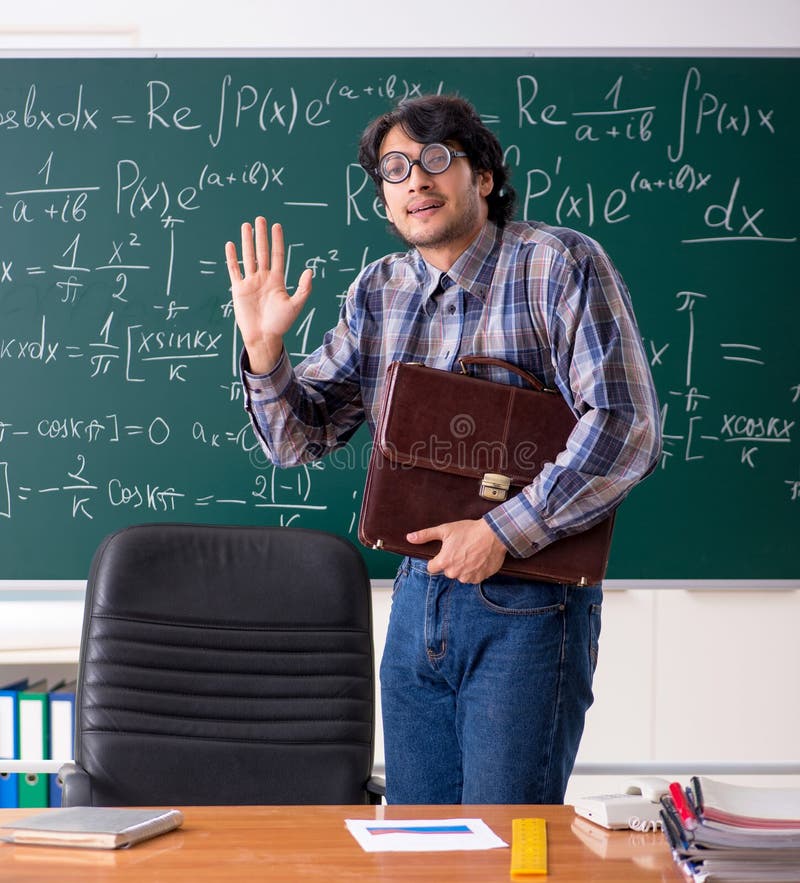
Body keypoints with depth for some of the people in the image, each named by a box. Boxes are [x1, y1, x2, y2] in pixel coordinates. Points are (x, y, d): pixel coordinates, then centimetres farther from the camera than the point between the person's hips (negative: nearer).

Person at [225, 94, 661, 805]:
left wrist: (501, 532, -20)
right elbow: (300, 439, 13)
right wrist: (264, 347, -6)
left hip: (527, 605, -6)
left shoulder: (561, 265, -8)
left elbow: (626, 427, -17)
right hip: (419, 594, 6)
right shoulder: (378, 292, 10)